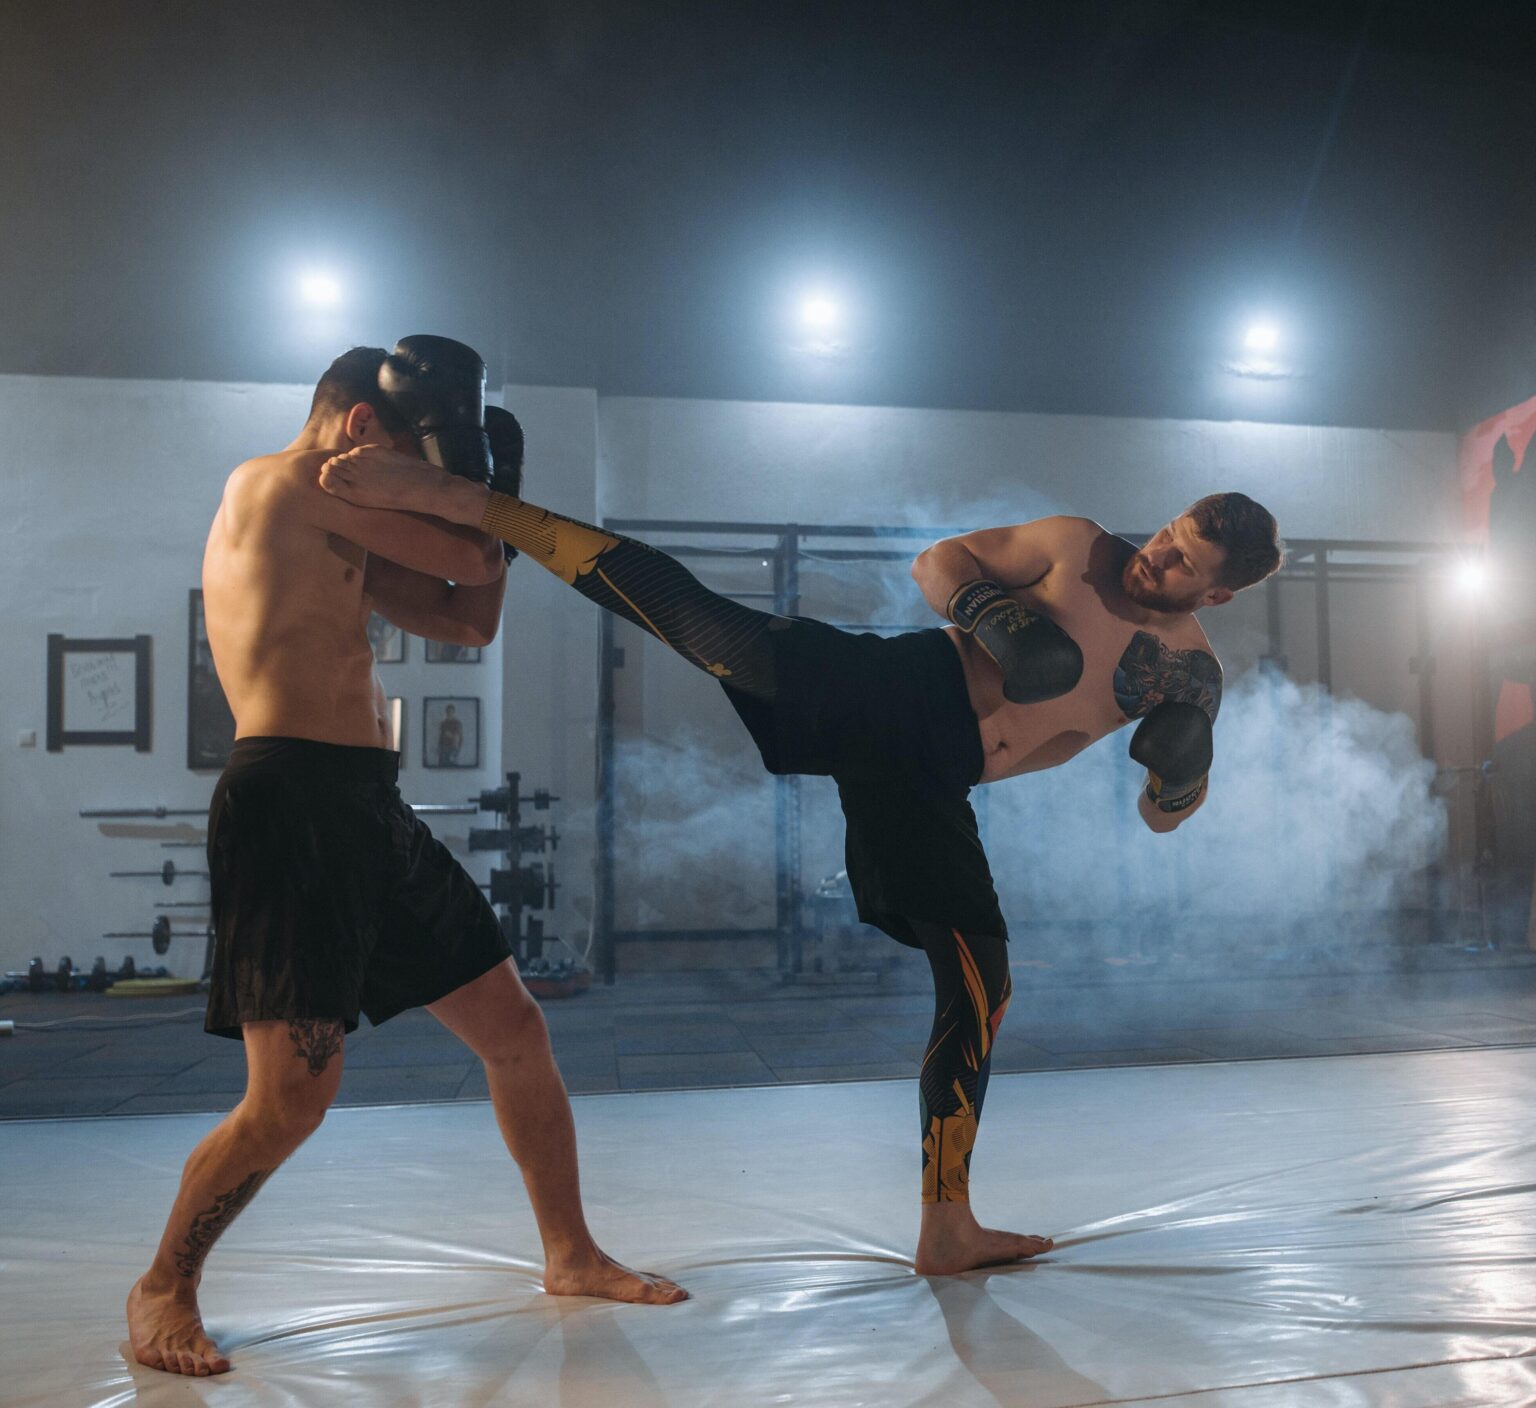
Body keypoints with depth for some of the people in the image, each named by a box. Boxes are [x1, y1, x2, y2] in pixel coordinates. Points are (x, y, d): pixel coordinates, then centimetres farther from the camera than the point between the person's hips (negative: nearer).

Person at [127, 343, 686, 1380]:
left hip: (368, 808, 10)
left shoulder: (340, 532, 24)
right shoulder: (291, 478, -4)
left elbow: (469, 620, 23)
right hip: (291, 800, -10)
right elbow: (473, 558, -6)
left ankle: (571, 1255, 26)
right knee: (294, 1095, -9)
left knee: (517, 1031, 10)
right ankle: (164, 1291, 18)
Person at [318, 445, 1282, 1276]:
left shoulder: (1192, 669, 9)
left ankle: (947, 1227, 21)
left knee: (980, 990, 4)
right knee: (685, 609, -22)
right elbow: (940, 560, 7)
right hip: (888, 687, -3)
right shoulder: (1076, 546, 1)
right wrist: (985, 608, -13)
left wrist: (1185, 772, -9)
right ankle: (440, 494, -15)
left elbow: (1168, 810, 14)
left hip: (927, 782, 3)